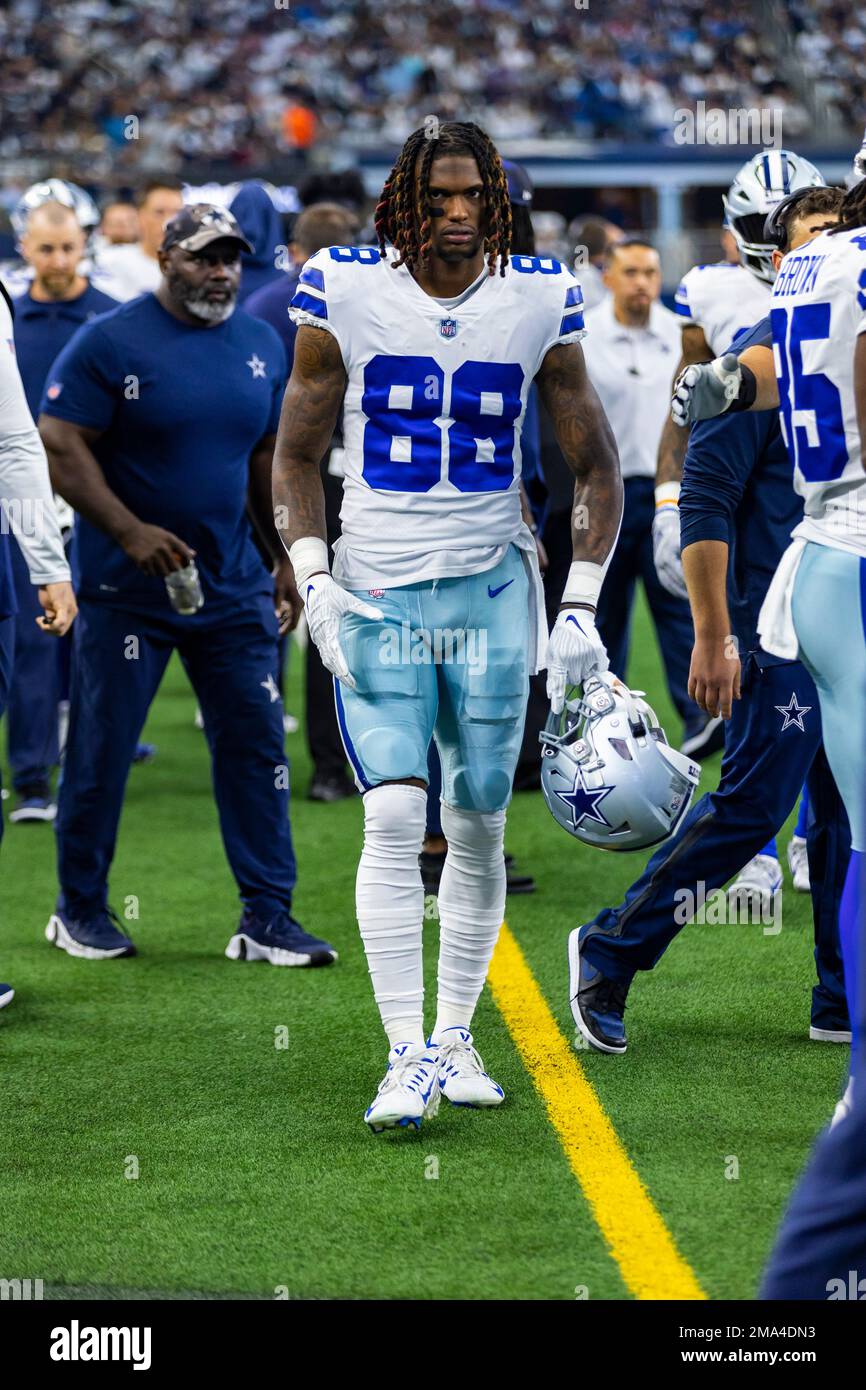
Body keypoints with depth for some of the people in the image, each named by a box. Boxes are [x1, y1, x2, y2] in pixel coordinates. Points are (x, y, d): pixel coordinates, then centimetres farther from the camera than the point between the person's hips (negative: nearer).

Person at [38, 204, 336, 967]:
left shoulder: (262, 346, 9)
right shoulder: (109, 342, -9)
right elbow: (61, 446, -12)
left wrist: (286, 557, 14)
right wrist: (129, 531, -22)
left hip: (233, 586, 5)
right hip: (127, 588, -5)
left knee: (256, 744, 2)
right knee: (101, 747, 3)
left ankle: (267, 916, 9)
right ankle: (81, 909, 18)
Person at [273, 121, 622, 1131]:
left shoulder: (538, 301, -2)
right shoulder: (345, 293, -5)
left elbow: (595, 467, 5)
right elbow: (297, 456, 4)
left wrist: (580, 608, -4)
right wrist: (313, 580, -8)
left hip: (491, 590, 2)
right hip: (375, 589, -2)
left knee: (479, 824, 5)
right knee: (395, 815, -13)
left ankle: (454, 1037, 19)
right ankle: (406, 1056, -12)